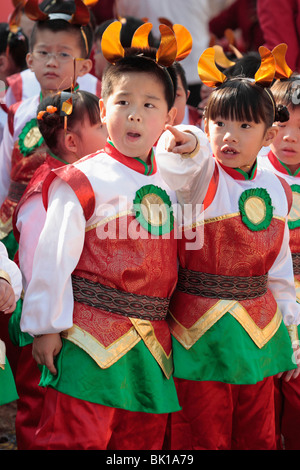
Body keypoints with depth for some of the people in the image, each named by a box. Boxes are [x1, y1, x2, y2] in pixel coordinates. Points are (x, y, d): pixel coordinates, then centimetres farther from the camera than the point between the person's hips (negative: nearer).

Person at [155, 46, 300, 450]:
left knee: (257, 437, 16)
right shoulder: (199, 176, -7)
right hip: (201, 329, -4)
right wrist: (185, 144, -55)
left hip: (259, 332, 5)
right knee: (202, 438, 4)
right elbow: (176, 168, -34)